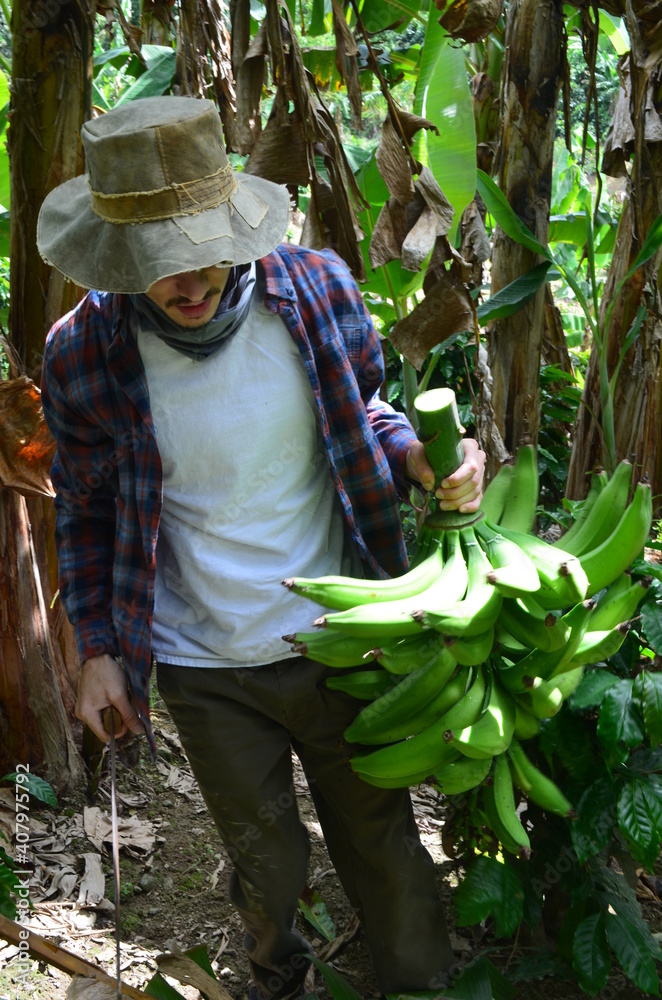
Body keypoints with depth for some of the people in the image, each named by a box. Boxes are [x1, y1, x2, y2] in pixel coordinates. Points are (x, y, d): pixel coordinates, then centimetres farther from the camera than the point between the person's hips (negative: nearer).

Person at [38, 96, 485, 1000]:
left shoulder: (316, 288, -14)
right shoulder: (85, 353, -15)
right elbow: (87, 511, 1)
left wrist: (420, 459, -18)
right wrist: (98, 646, 1)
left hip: (336, 642, 0)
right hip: (206, 671, 0)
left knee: (381, 842, 16)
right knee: (265, 859, 20)